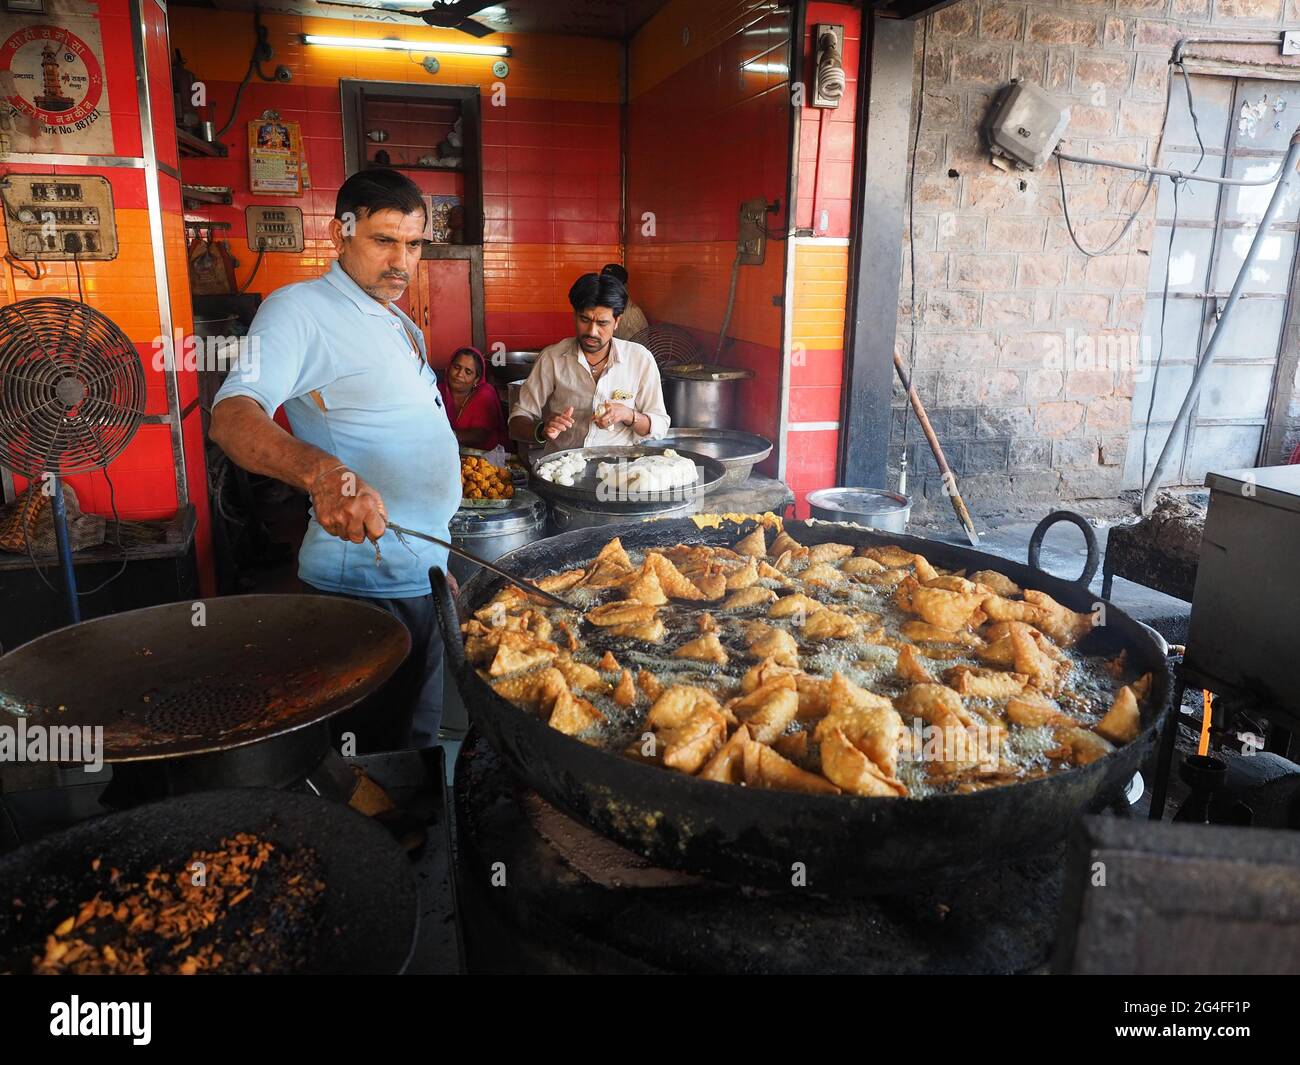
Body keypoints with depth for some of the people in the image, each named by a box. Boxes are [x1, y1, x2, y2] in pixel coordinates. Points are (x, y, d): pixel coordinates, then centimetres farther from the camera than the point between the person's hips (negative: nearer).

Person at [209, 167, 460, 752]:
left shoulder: (404, 326, 17)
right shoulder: (299, 309, -10)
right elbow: (233, 416, -23)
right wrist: (322, 472, -44)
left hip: (430, 571, 9)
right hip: (369, 582, -9)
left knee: (416, 747, 19)